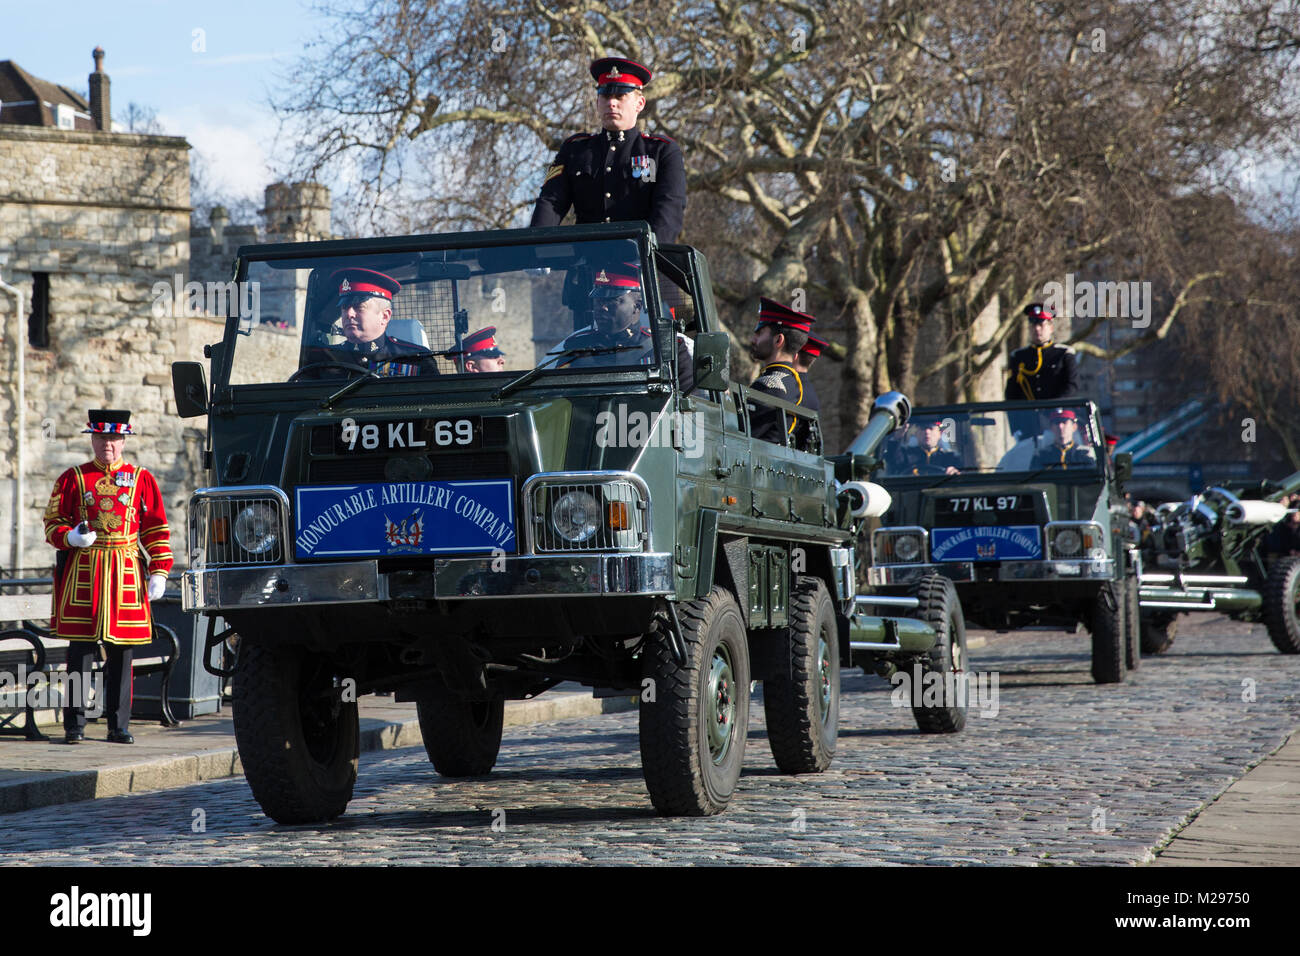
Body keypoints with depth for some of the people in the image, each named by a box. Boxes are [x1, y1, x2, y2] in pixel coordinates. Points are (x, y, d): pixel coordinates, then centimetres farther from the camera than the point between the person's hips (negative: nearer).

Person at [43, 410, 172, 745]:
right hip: (82, 570, -1)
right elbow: (53, 523, 7)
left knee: (122, 650, 3)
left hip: (126, 572, 1)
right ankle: (75, 724, 3)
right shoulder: (72, 478, 7)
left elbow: (156, 530, 8)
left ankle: (119, 726, 9)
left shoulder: (142, 479, 9)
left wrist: (159, 572, 0)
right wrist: (71, 537, -15)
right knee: (80, 648, -3)